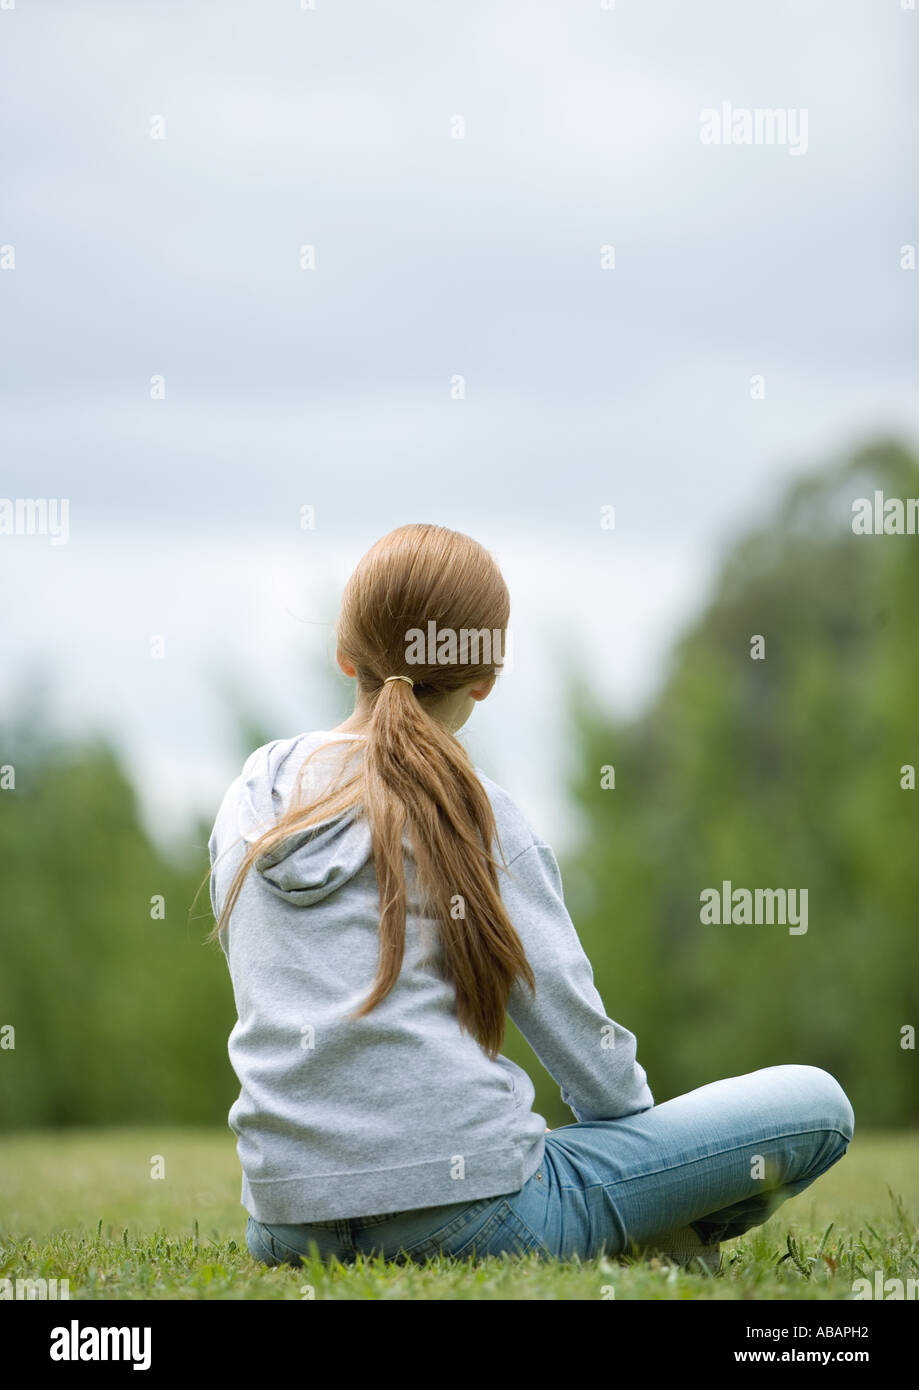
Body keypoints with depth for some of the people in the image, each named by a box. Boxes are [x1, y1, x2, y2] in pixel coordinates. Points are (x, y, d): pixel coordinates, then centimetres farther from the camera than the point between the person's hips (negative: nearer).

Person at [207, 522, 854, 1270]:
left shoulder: (252, 797, 13)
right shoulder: (469, 811, -2)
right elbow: (566, 1013, 1)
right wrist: (645, 1122, 18)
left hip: (288, 1227, 4)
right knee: (815, 1102, 3)